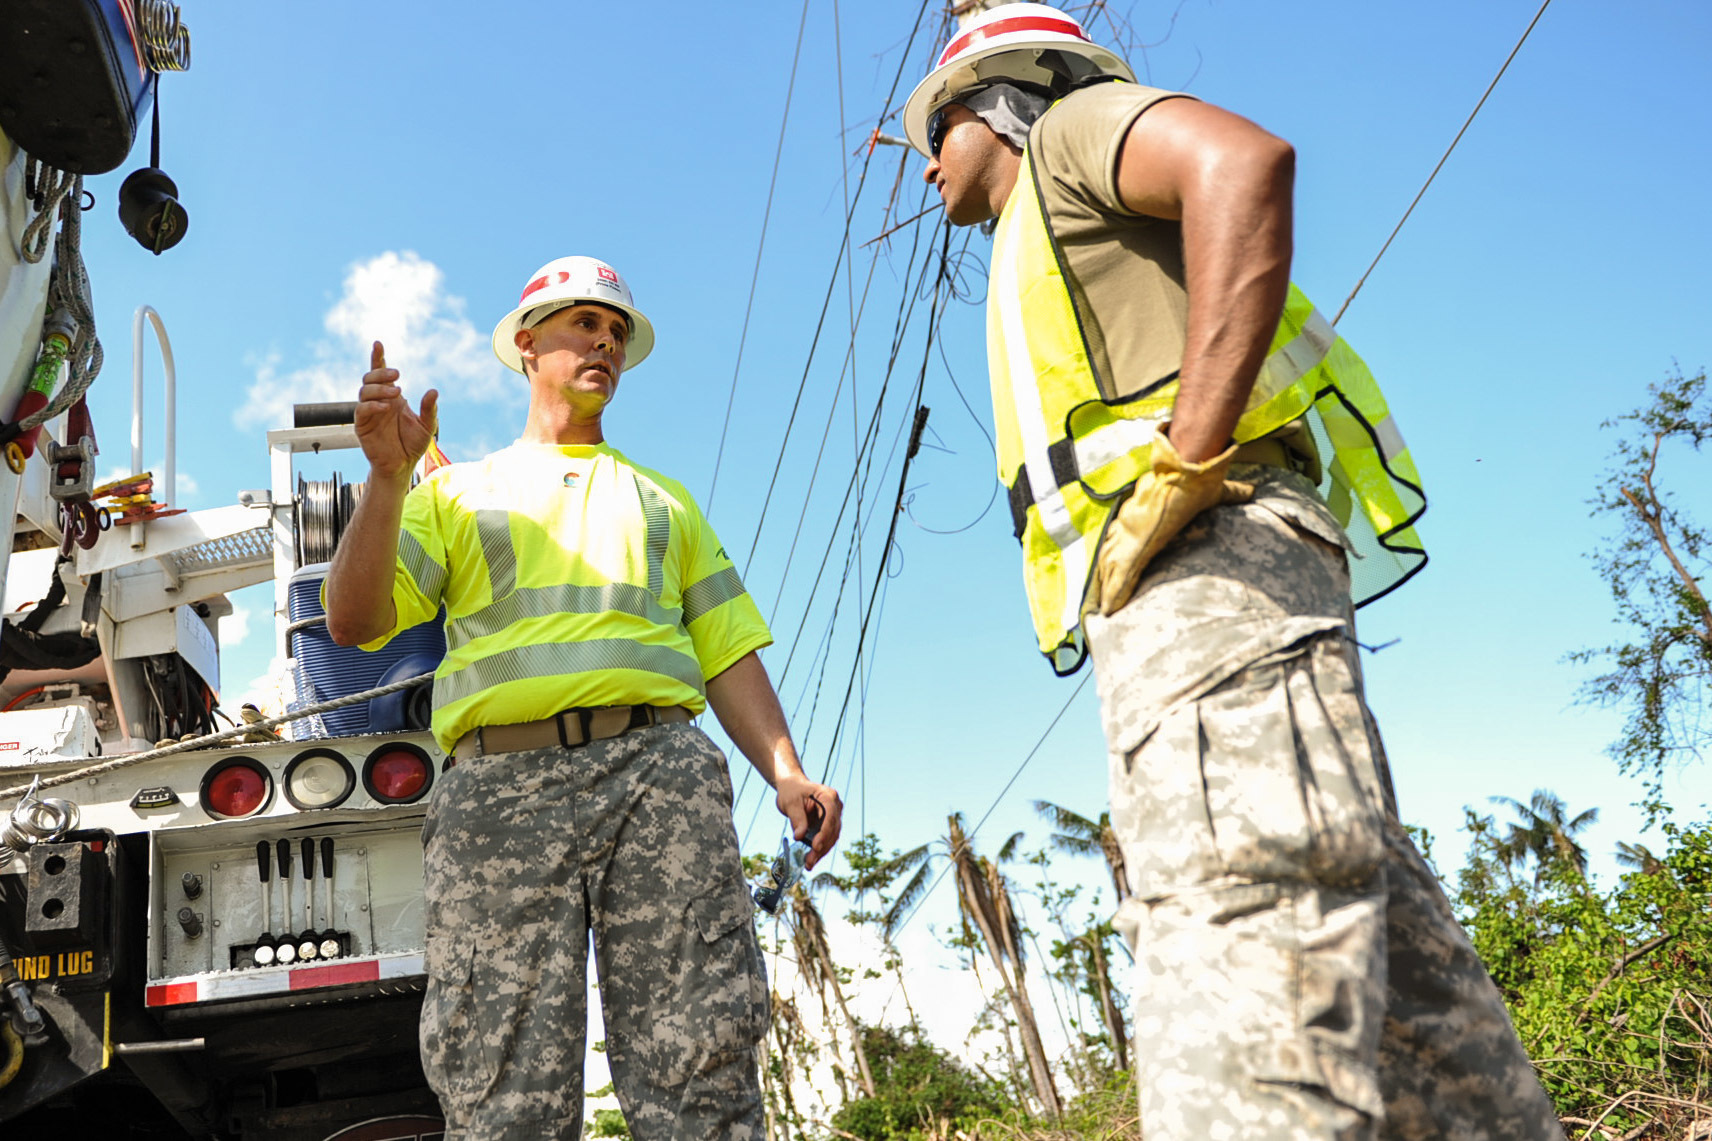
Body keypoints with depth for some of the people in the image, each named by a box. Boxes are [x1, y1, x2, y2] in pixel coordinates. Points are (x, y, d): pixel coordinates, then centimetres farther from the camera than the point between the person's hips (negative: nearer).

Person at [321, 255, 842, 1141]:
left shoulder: (663, 501, 30)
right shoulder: (459, 492, 26)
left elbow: (726, 653, 19)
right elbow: (355, 620, 11)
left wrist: (785, 771, 1)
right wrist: (388, 477, -3)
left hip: (661, 770, 1)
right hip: (501, 779, -1)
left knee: (700, 1067, -11)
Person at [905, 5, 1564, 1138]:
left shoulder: (1068, 127, 11)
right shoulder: (1052, 281, 38)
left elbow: (1245, 158, -13)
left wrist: (1185, 459, -19)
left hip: (1210, 566, -10)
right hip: (1191, 589, 10)